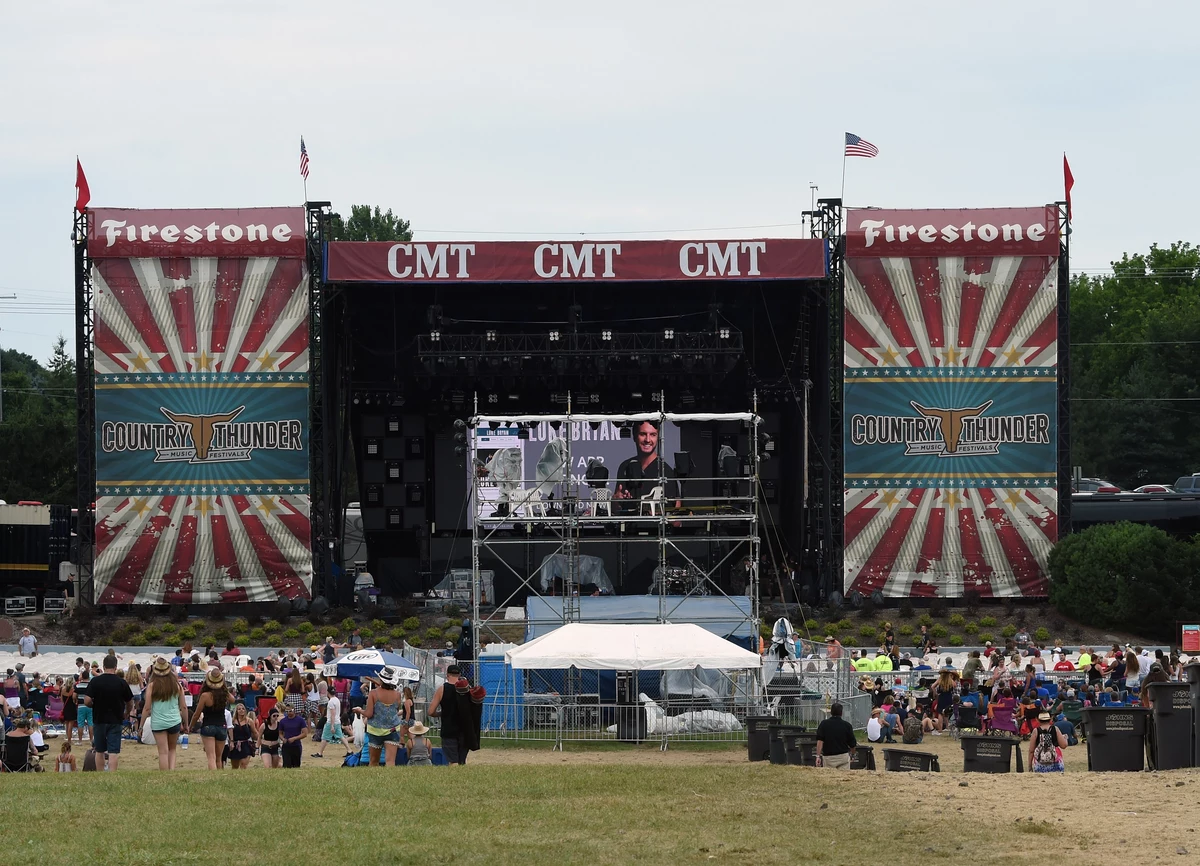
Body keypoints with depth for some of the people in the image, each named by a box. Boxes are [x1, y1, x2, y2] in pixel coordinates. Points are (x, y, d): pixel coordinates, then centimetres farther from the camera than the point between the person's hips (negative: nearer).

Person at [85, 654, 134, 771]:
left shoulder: (95, 681, -7)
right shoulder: (121, 682, -5)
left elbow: (87, 700, -12)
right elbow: (130, 702, 5)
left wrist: (94, 706, 11)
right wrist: (127, 713, 25)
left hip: (99, 719, 1)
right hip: (115, 721, -1)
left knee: (99, 751, 14)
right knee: (113, 752, -3)